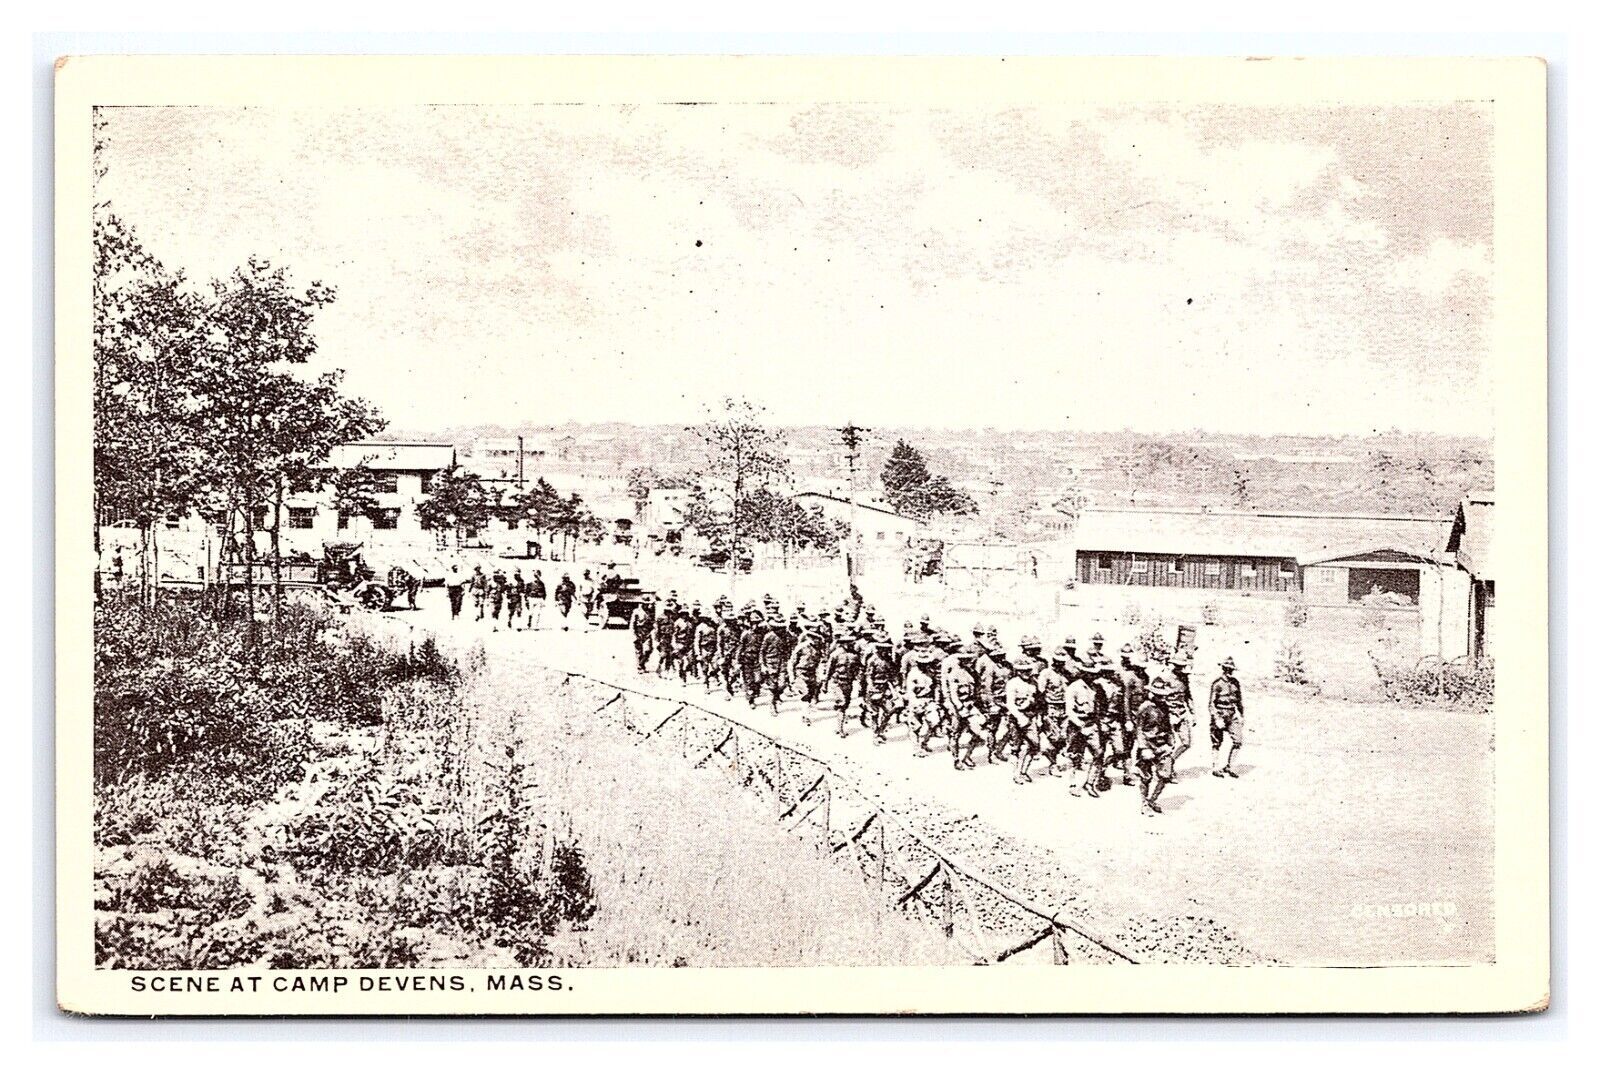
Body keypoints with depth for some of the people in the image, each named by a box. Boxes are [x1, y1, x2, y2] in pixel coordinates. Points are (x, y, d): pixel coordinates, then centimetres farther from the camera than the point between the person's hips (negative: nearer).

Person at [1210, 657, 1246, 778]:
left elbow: (1239, 700, 17)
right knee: (1217, 743, 3)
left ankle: (1227, 766, 11)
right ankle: (1215, 768, 15)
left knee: (1238, 741, -2)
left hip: (1232, 715, 6)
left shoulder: (1235, 682, 7)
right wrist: (1217, 719, -20)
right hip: (1219, 715, -6)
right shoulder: (1217, 683, -12)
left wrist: (1241, 716, 15)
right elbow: (1212, 703, -14)